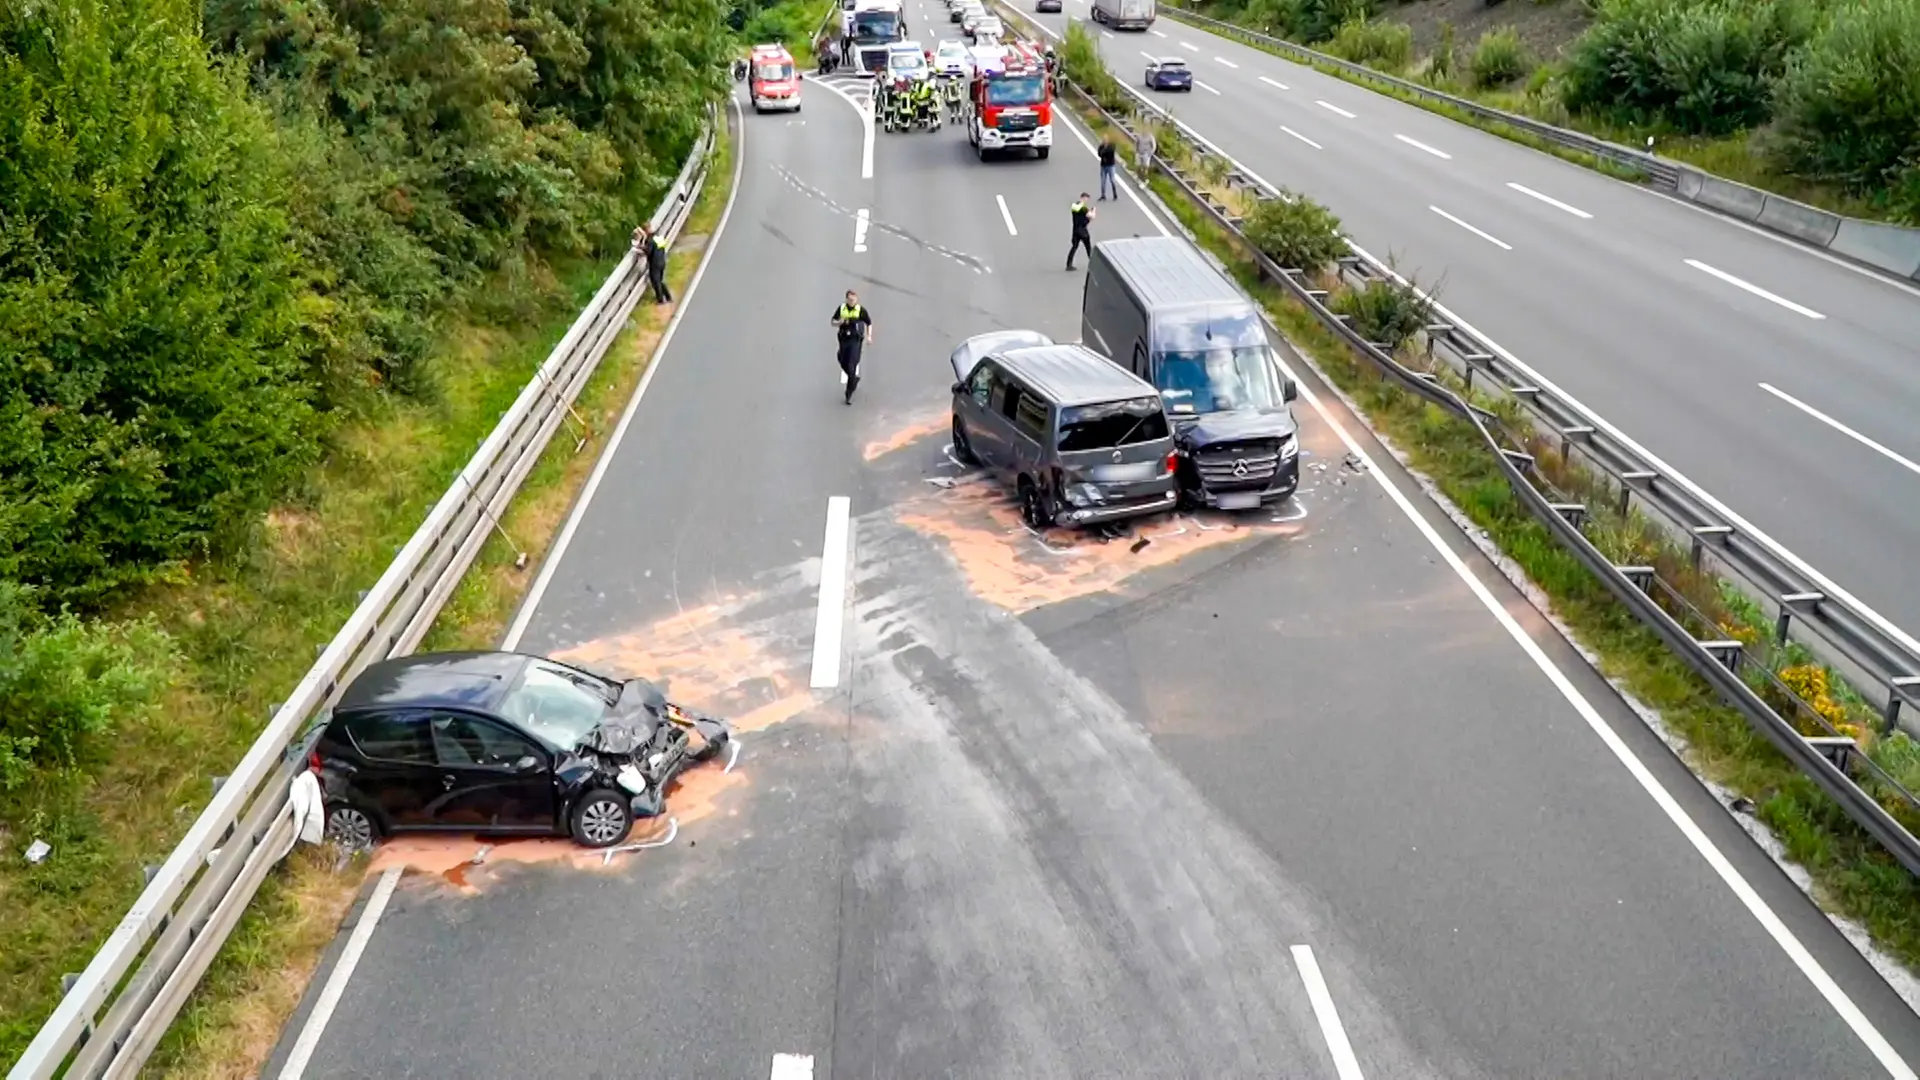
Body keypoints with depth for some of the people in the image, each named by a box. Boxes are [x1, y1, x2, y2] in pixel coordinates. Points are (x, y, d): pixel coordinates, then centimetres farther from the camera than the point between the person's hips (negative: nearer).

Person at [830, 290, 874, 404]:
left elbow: (869, 323, 8)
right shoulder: (841, 308, 2)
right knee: (843, 364, 9)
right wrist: (839, 322, -13)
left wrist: (869, 336, -4)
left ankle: (849, 394, -4)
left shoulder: (861, 310, -5)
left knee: (851, 365, -10)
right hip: (844, 339, 4)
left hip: (856, 340, -4)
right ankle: (855, 379, 40)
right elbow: (833, 323, 9)